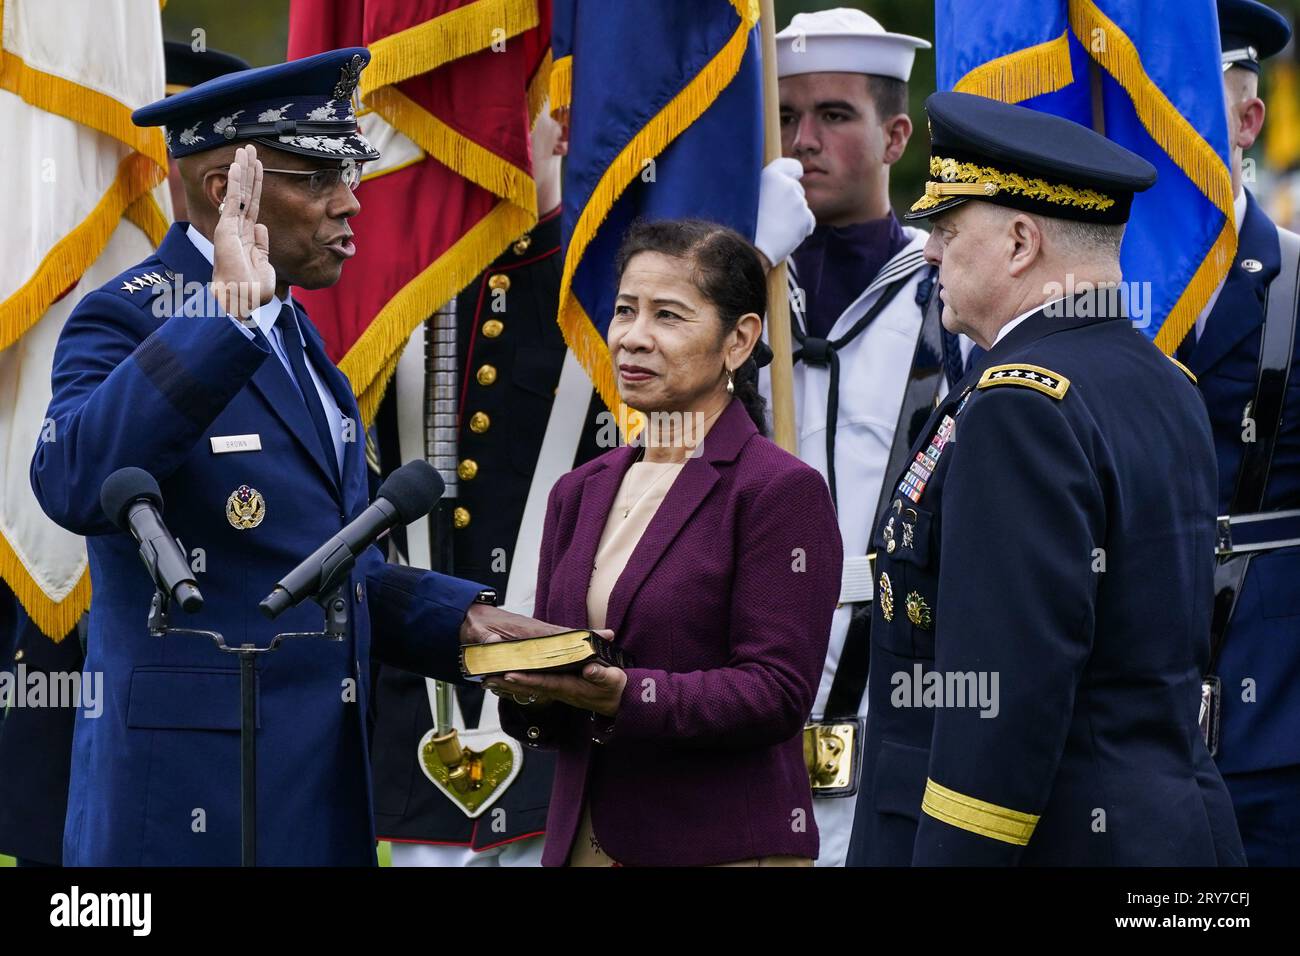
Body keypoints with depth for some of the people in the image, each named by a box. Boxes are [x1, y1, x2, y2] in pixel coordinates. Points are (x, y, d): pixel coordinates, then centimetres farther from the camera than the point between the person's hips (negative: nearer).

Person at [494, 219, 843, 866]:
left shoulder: (781, 491, -8)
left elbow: (776, 692, -16)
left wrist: (626, 695, -28)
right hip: (581, 838, 6)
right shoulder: (580, 493, 12)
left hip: (723, 845, -5)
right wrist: (528, 690, -11)